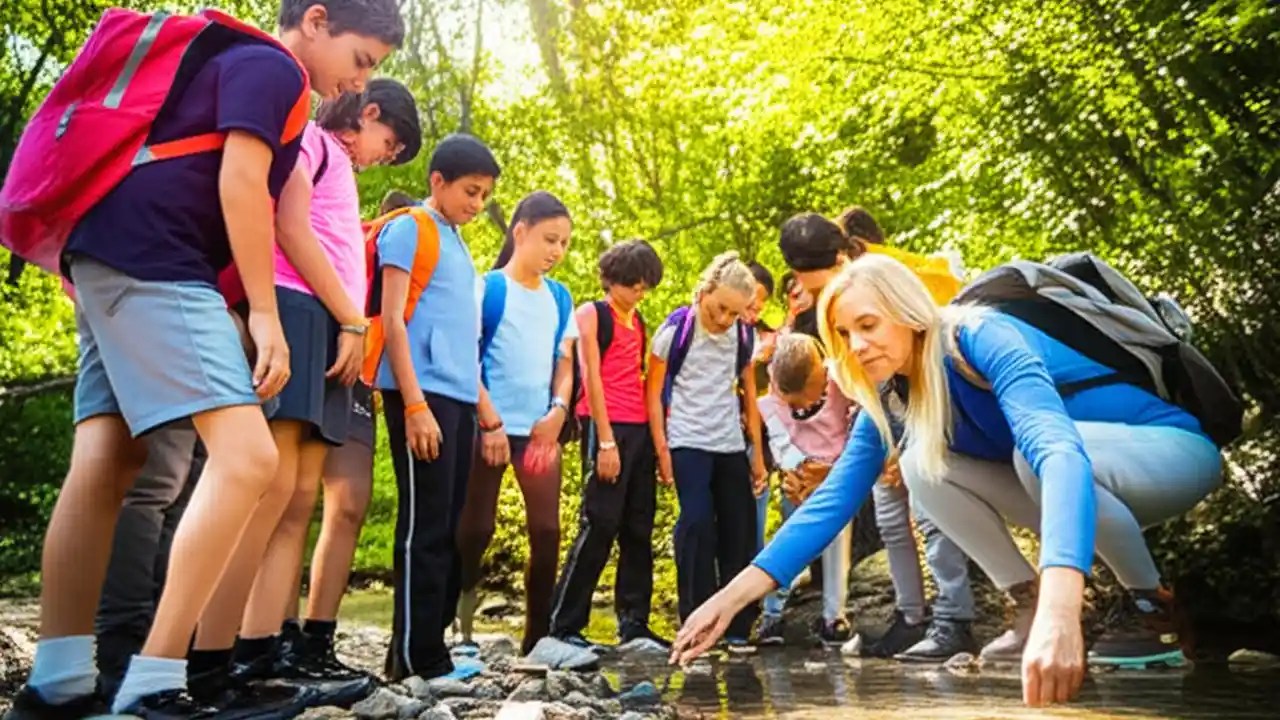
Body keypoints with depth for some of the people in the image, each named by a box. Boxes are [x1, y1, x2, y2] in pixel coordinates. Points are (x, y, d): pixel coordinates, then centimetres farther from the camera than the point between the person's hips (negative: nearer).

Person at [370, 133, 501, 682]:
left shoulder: (455, 241, 21)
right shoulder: (408, 228, -3)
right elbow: (392, 320, -10)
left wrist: (480, 401, 16)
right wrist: (415, 404, -16)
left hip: (458, 397, 8)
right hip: (423, 394, -8)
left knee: (452, 528, 8)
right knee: (425, 527, -6)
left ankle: (429, 645, 15)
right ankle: (415, 657, -1)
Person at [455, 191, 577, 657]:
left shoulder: (559, 298, 13)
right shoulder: (487, 288, -3)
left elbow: (564, 361, 15)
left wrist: (557, 412, -3)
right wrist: (490, 422, -13)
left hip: (541, 430, 5)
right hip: (489, 426, -5)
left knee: (547, 530, 1)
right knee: (475, 529, -3)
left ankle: (538, 636, 8)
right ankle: (459, 627, 10)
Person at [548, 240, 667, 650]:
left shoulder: (638, 321, 19)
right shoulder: (592, 314, 0)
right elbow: (591, 377, -8)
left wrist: (654, 433, 7)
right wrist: (605, 441, -15)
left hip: (640, 430, 7)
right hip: (607, 428, -7)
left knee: (638, 530, 7)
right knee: (599, 526, -9)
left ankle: (634, 624, 13)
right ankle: (563, 625, -4)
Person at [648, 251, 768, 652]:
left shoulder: (743, 334, 4)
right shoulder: (677, 329, -7)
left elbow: (749, 394, 13)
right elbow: (653, 392, -2)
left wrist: (758, 452, 11)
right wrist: (661, 449, -7)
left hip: (731, 446, 4)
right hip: (688, 443, -4)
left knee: (739, 531, 3)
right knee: (698, 525, -14)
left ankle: (738, 627, 14)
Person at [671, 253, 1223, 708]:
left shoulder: (986, 341, -29)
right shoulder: (895, 398, -6)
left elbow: (1060, 454, -45)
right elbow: (833, 499, -9)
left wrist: (1060, 609, -61)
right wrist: (733, 596, -18)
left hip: (1173, 449, -7)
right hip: (1097, 499, 7)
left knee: (1036, 451, -36)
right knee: (921, 463, -11)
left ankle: (1154, 606, -14)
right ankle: (1029, 612, -5)